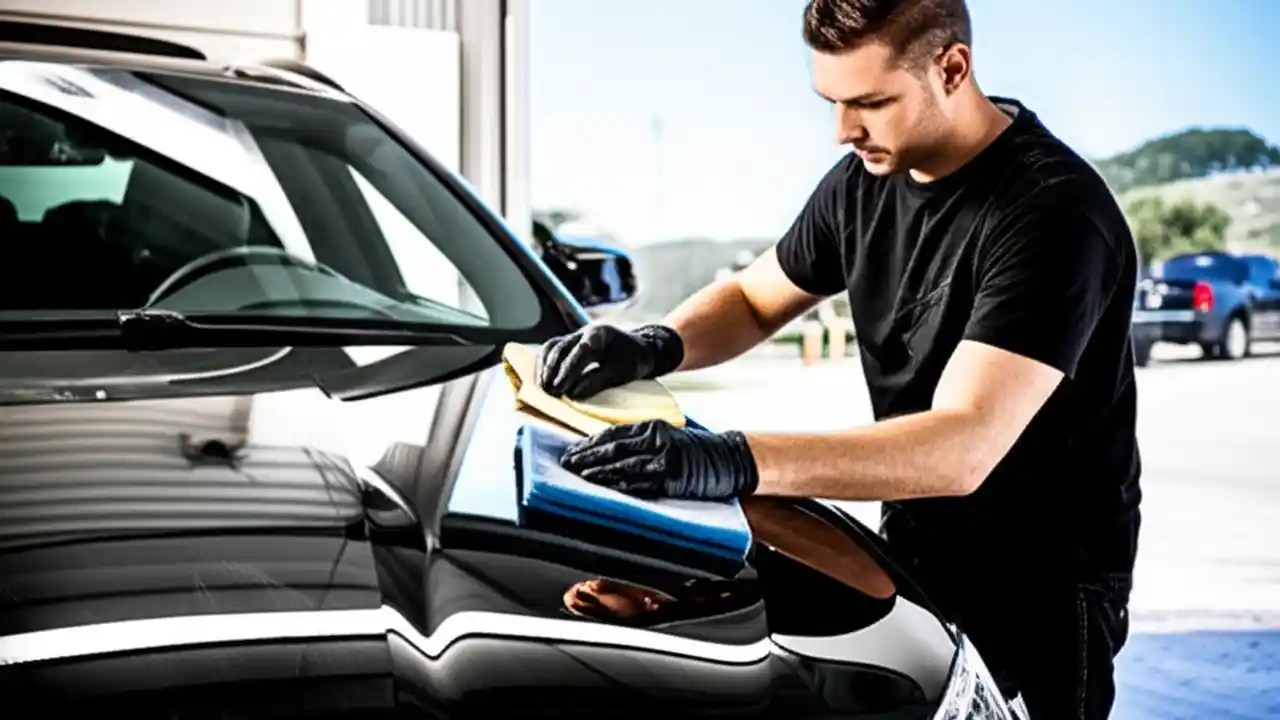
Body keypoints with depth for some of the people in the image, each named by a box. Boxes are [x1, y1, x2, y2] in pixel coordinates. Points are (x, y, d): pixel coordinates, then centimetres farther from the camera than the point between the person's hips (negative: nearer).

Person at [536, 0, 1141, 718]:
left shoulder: (1052, 213, -26)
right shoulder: (867, 180, -1)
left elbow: (962, 449, -35)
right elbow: (754, 299, 12)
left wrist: (733, 461, -45)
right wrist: (655, 347, -11)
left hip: (1043, 590, -7)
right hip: (915, 555, 7)